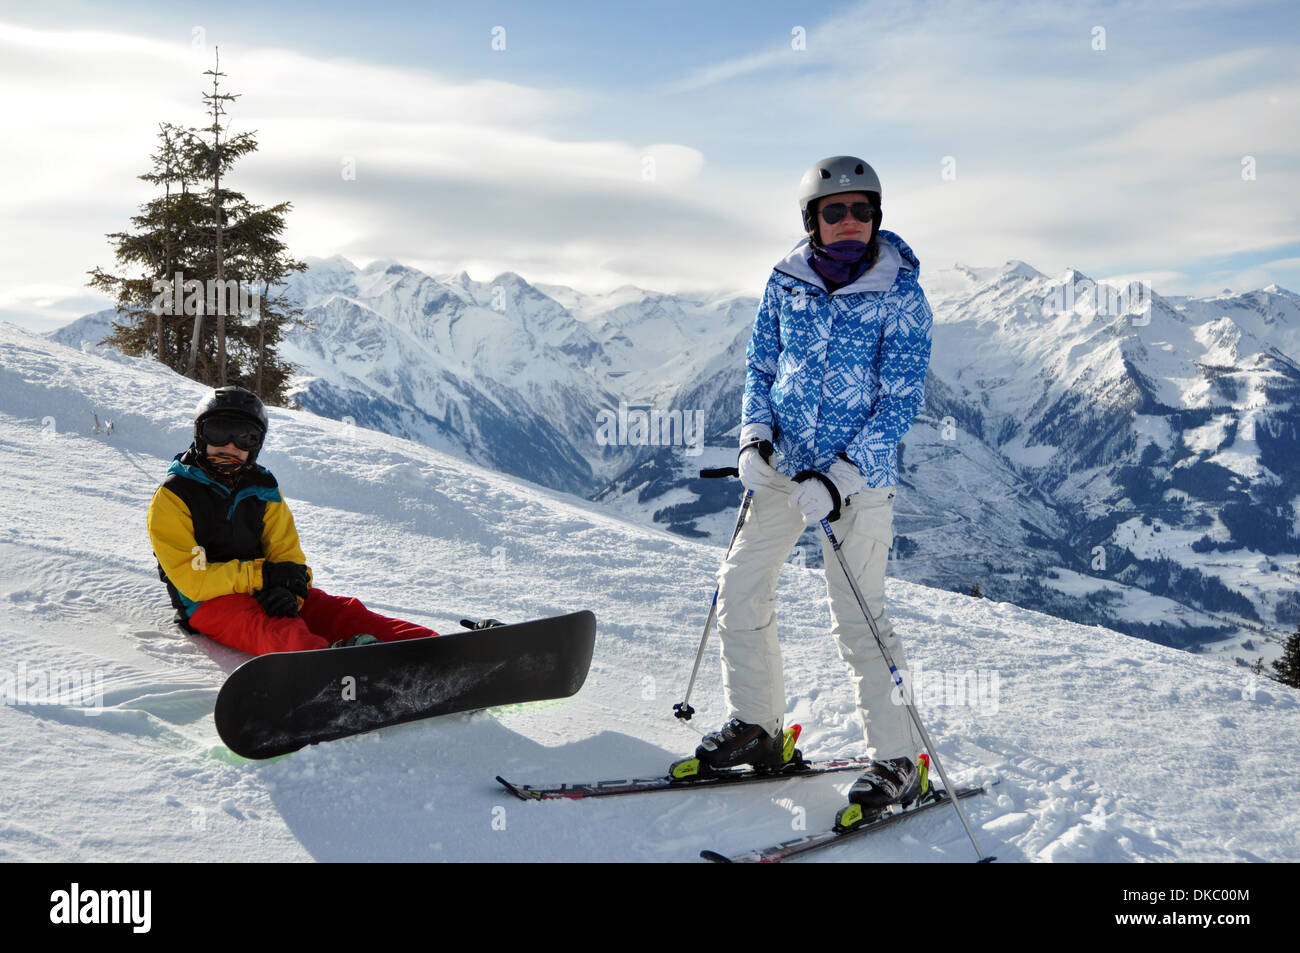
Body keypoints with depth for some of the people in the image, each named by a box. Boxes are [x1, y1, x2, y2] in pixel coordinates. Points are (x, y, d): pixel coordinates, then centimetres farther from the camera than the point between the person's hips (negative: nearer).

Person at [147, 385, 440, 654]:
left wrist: (286, 589, -18)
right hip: (209, 601, -5)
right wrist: (263, 575, -20)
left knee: (342, 612, -19)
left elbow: (288, 554, 6)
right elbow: (192, 580, -13)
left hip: (266, 596, 5)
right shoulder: (172, 496, -4)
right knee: (278, 630, -36)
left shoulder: (263, 489, 13)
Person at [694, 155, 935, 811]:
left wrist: (840, 476, -20)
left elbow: (901, 400, -11)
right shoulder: (786, 282, 3)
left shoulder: (900, 296, -9)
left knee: (857, 619, -5)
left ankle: (899, 760, 9)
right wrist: (754, 436, -6)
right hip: (782, 462, 5)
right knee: (740, 592, 6)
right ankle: (756, 727, 25)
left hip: (860, 472, -5)